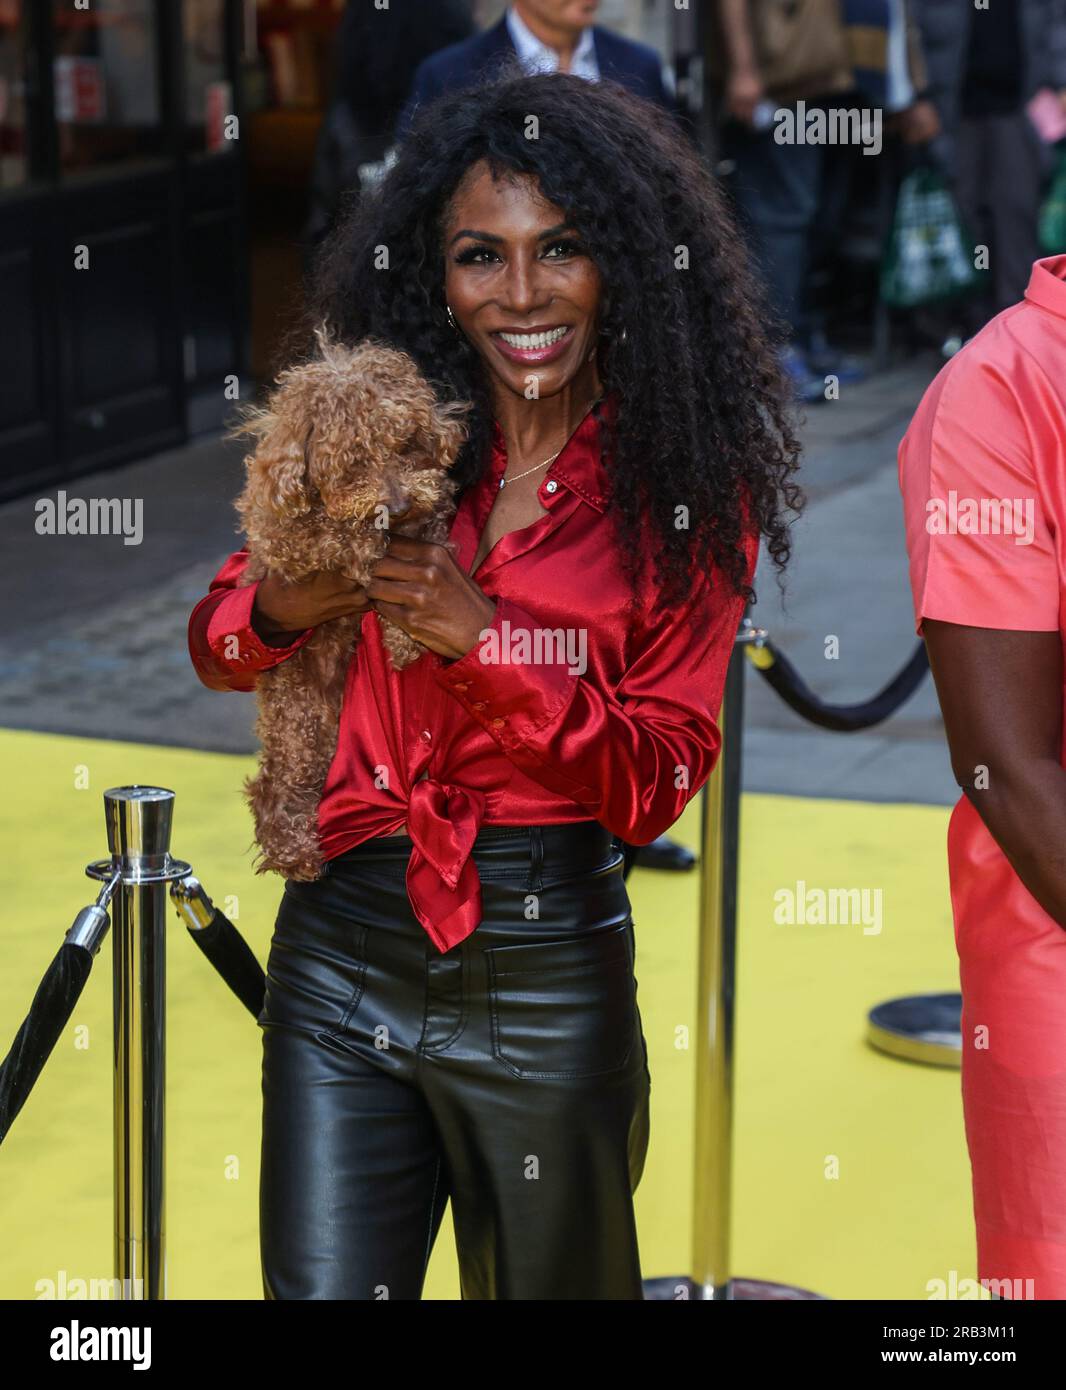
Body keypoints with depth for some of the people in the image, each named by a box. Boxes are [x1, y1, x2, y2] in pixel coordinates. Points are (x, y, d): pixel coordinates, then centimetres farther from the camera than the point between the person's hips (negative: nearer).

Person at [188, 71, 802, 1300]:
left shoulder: (688, 489, -4)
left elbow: (656, 782, -8)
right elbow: (215, 645, 9)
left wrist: (484, 640, -21)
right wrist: (286, 605, -15)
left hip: (543, 970, -1)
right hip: (339, 952, 2)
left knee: (547, 1281, 15)